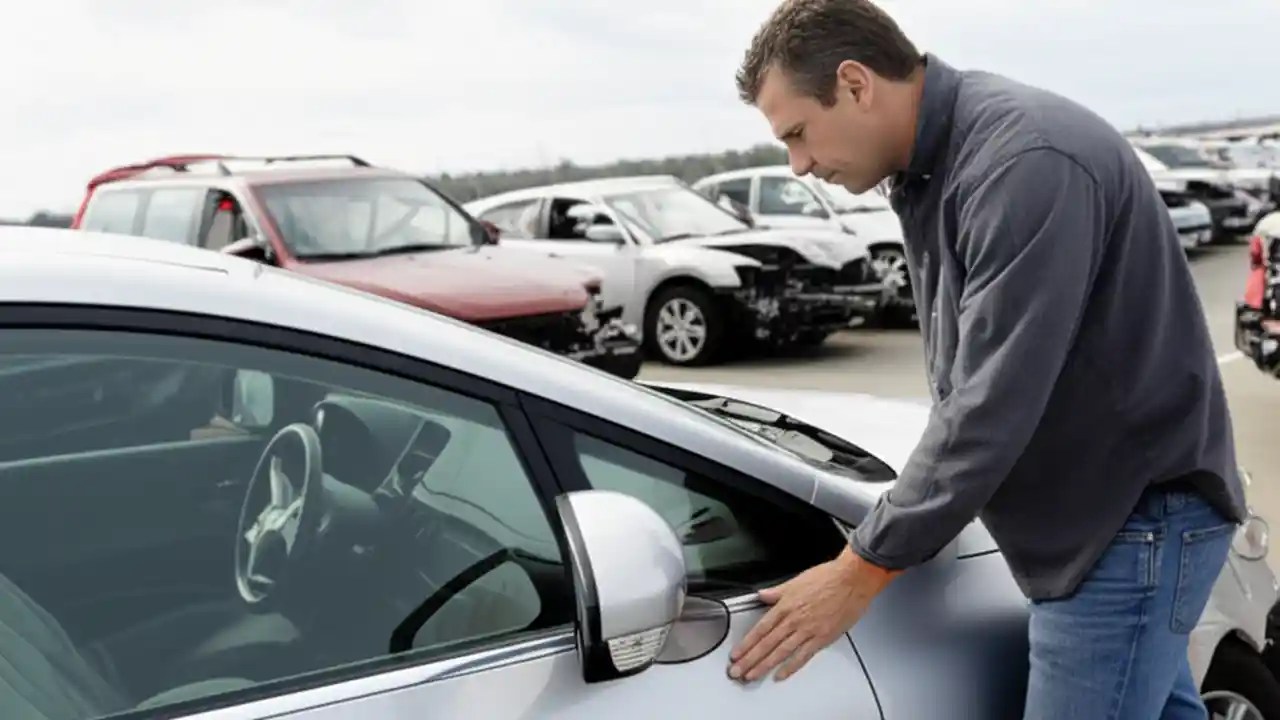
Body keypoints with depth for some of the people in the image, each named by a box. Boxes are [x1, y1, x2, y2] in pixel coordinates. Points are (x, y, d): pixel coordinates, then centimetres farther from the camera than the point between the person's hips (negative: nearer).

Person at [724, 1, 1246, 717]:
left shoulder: (1027, 161, -26)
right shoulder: (934, 166, 5)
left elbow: (995, 402, -28)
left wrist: (863, 568, -21)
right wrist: (921, 509, 6)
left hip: (1134, 518, -9)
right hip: (1103, 513, 9)